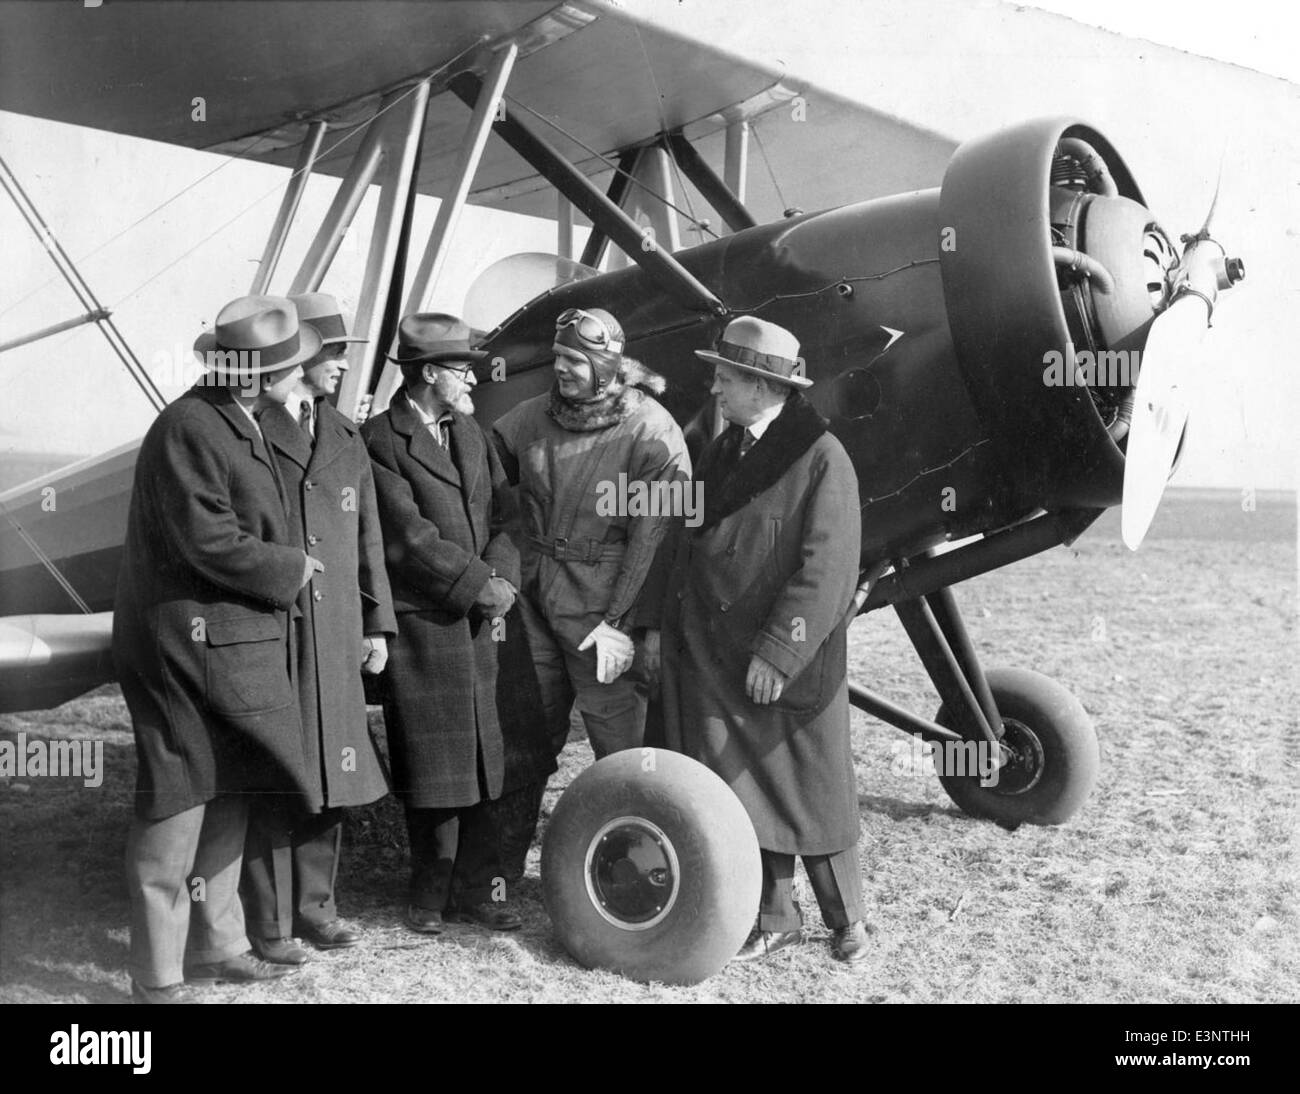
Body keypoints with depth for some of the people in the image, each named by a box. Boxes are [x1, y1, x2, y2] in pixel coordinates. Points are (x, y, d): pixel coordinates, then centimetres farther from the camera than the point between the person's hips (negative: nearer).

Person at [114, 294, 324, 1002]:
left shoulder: (238, 425, 14)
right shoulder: (188, 428, -17)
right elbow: (211, 543, -22)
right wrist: (292, 568, -9)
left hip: (235, 647, 10)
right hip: (187, 645, -10)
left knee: (228, 802, 18)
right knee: (174, 810, 0)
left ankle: (217, 944, 32)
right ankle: (157, 979, 11)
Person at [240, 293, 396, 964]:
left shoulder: (347, 441, 15)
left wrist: (377, 624, 14)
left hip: (336, 635, 6)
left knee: (330, 772, 11)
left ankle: (313, 904, 25)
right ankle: (268, 922, 13)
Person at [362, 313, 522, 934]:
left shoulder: (470, 433, 16)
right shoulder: (381, 440, -7)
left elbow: (501, 515, 11)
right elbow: (410, 537, -13)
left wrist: (503, 577, -7)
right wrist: (481, 583, -13)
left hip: (476, 624, 6)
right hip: (419, 624, -6)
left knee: (476, 760, 8)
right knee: (431, 765, 3)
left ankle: (475, 890, 19)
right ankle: (433, 894, 17)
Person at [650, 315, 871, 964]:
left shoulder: (821, 458, -12)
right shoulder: (721, 451, 10)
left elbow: (826, 569, -17)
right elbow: (690, 546, 15)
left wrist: (776, 654, -20)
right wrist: (666, 625, 9)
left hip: (791, 666, -6)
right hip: (718, 663, 6)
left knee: (811, 792, 7)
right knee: (746, 791, 10)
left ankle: (846, 919, 26)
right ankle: (775, 917, 25)